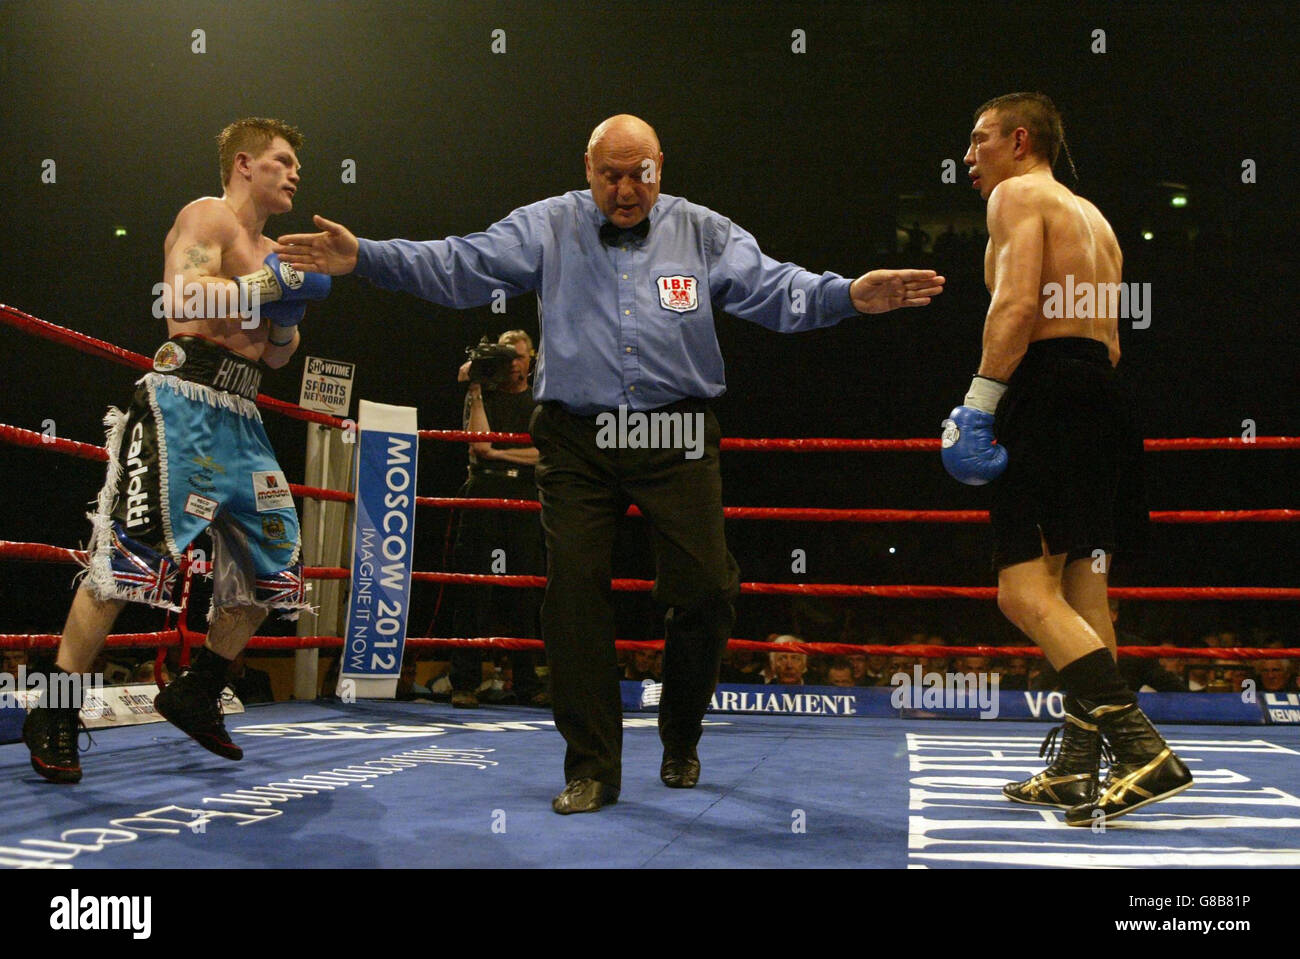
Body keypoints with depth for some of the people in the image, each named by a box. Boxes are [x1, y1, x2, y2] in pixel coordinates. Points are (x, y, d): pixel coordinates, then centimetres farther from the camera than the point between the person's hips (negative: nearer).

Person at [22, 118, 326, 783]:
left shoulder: (270, 253, 24)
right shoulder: (208, 216, -1)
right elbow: (182, 301, -19)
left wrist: (287, 315, 7)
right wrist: (270, 287, -15)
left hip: (240, 418, 9)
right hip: (184, 403, -9)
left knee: (272, 564, 10)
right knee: (130, 554, -16)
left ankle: (196, 696, 22)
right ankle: (54, 715, -8)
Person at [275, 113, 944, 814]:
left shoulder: (705, 233, 8)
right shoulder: (547, 228, 7)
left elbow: (775, 289, -1)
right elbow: (456, 267, 0)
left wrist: (851, 295, -19)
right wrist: (360, 258, -11)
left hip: (676, 440, 0)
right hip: (577, 442, 0)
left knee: (704, 589, -2)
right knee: (574, 593, -2)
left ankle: (680, 741, 25)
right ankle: (591, 768, 10)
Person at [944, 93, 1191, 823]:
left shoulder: (1017, 194, 1)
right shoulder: (1093, 217, 28)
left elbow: (1018, 304, -16)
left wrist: (981, 400, -19)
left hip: (1050, 392, -10)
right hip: (1102, 393, 10)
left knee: (1026, 590, -14)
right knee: (1083, 589, 10)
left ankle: (1145, 750, -22)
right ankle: (1077, 769, 15)